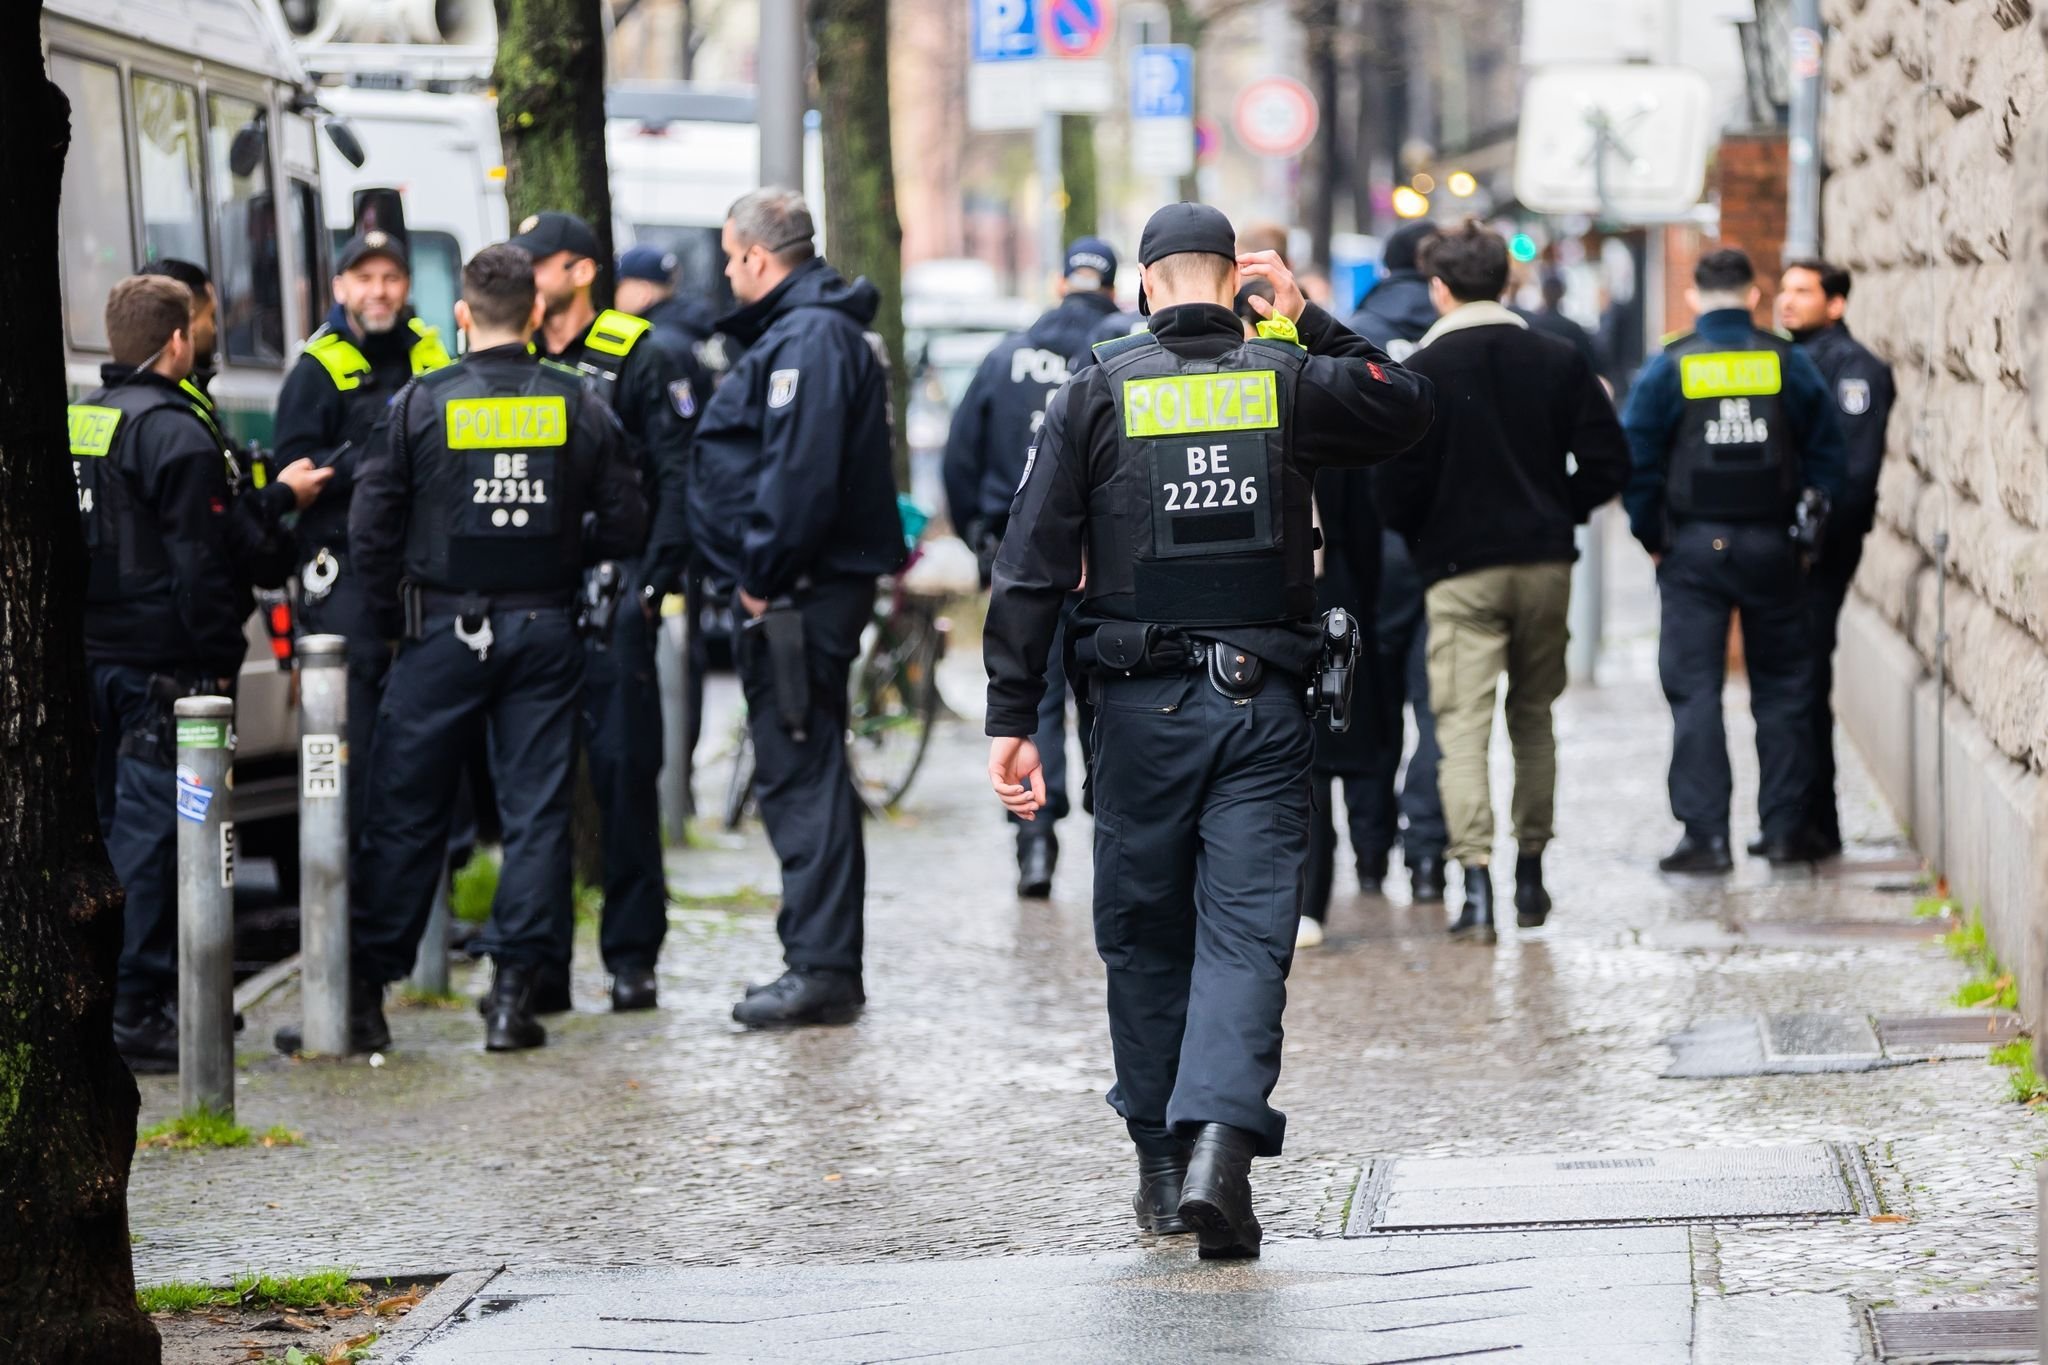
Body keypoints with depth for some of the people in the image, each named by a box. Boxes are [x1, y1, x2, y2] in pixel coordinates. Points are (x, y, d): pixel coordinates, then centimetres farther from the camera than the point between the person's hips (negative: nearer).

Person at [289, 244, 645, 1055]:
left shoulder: (420, 403, -6)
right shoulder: (578, 404, 0)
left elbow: (370, 529, -6)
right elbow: (625, 525, 2)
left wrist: (393, 619, 8)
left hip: (445, 630, -1)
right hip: (546, 628, 1)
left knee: (407, 813, 4)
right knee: (536, 812, 6)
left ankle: (364, 994, 5)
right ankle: (514, 994, 4)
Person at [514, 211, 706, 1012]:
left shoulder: (643, 360, -1)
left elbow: (679, 480, -4)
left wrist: (651, 583, -12)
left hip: (611, 595, -4)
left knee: (623, 771, -4)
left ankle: (631, 953, 3)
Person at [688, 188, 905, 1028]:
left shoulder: (808, 339, -16)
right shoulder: (810, 331, 18)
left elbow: (800, 476, -25)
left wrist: (763, 576, -18)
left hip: (801, 592, -11)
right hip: (813, 585, 11)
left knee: (800, 776, -9)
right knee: (802, 774, 14)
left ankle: (820, 968, -8)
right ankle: (824, 963, 19)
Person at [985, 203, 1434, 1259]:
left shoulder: (1095, 396, 0)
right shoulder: (1290, 382, 2)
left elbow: (1032, 567, -2)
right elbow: (1404, 409, 22)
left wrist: (1013, 717, 1)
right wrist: (1311, 323, 18)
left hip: (1142, 706, 0)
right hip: (1262, 703, 0)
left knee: (1144, 936, 13)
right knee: (1247, 934, -3)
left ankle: (1162, 1164, 19)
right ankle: (1220, 1146, -22)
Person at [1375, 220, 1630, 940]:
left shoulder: (1421, 372, -7)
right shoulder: (1560, 361, 4)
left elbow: (1398, 483, -11)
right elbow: (1608, 463, 1)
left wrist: (1419, 536, 10)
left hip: (1461, 572, -4)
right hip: (1546, 564, 4)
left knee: (1462, 725, -4)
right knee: (1534, 718, 17)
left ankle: (1475, 878, -18)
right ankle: (1530, 875, 21)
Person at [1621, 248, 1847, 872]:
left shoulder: (1668, 367, -3)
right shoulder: (1789, 364, 0)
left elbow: (1636, 460, -4)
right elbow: (1826, 454, 3)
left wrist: (1651, 539, 5)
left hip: (1694, 545, -1)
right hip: (1772, 543, 1)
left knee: (1695, 691, 2)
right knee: (1782, 687, 11)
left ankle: (1706, 836, -2)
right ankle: (1784, 827, 12)